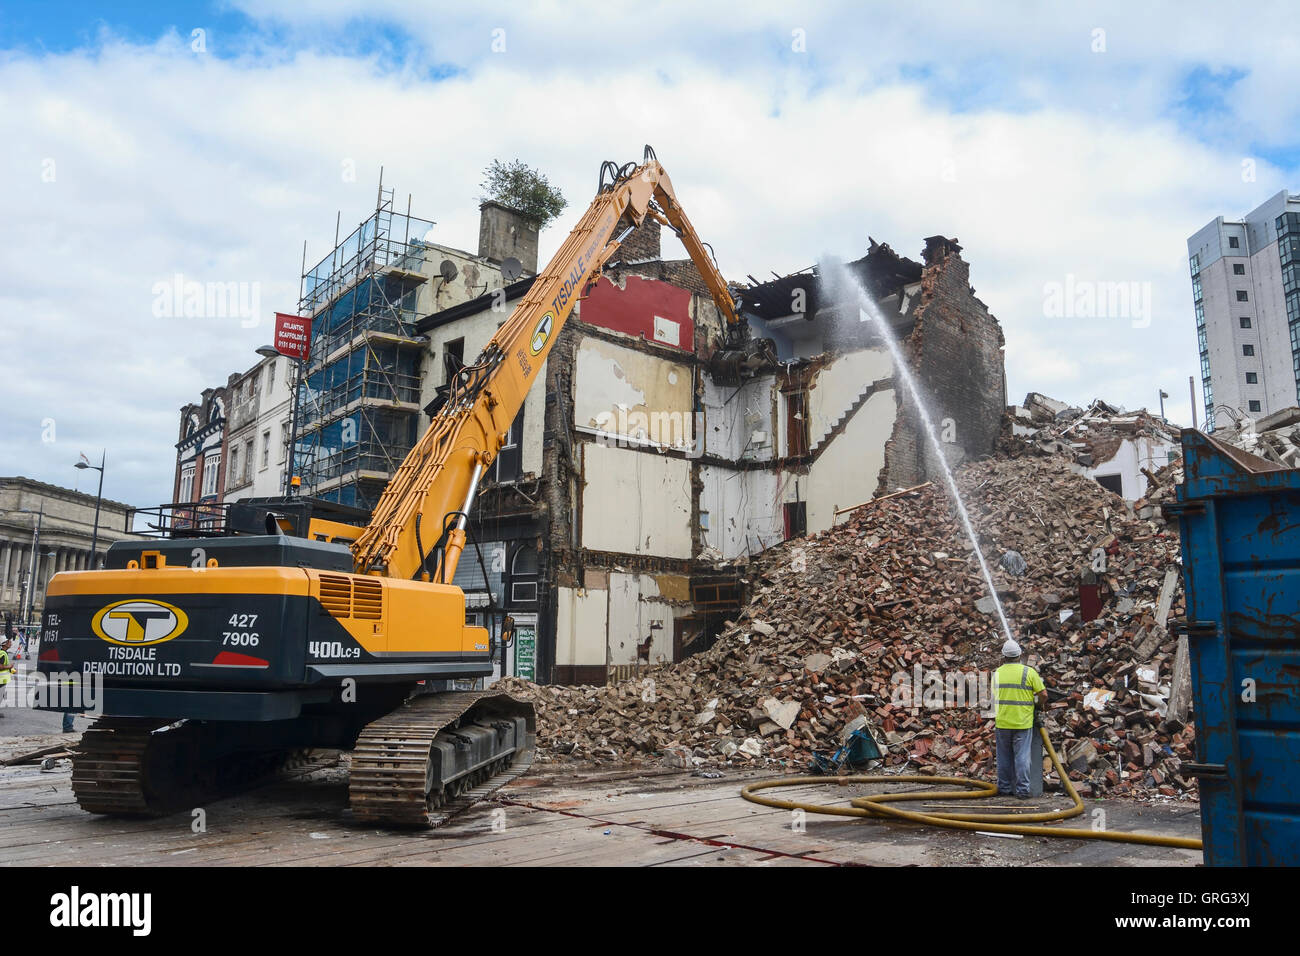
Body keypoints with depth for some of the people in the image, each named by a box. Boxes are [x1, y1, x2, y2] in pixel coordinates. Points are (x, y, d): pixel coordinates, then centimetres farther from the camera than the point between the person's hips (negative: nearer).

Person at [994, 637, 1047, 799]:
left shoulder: (997, 673, 3)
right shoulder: (1029, 672, -6)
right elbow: (1043, 695, -5)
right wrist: (1040, 703, 17)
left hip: (1002, 723, 2)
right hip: (1022, 723, -2)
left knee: (1004, 757, 11)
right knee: (1022, 757, 1)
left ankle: (1004, 789, 17)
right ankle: (1022, 790, 2)